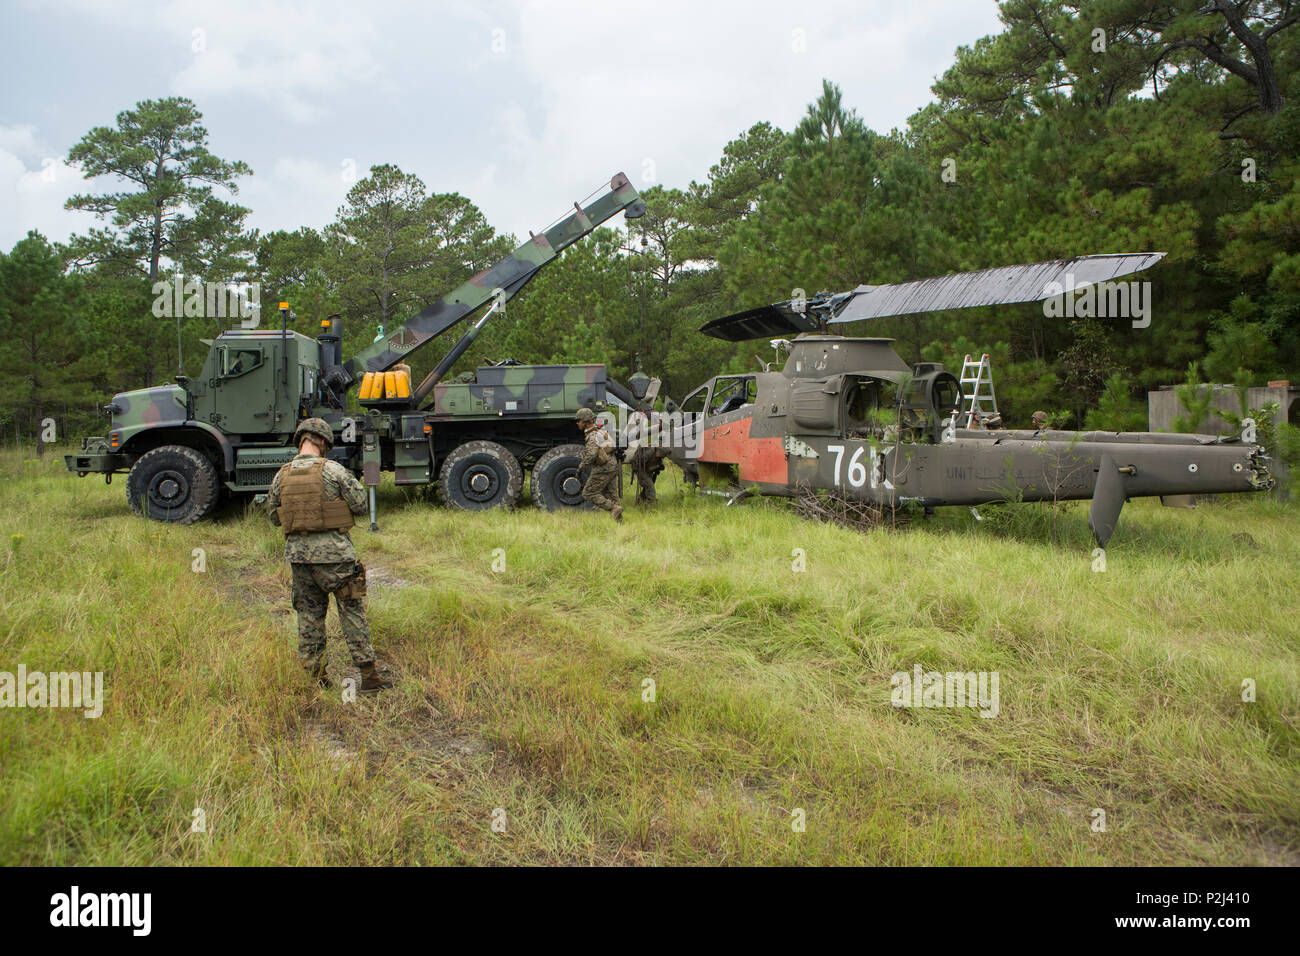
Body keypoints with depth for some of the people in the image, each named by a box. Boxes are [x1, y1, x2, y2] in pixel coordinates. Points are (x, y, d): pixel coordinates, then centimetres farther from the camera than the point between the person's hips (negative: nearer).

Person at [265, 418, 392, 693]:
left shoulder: (282, 476, 4)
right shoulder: (333, 470, -10)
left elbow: (273, 515, 13)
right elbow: (361, 504, -8)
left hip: (297, 552, 4)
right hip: (333, 551, -4)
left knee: (309, 614, 14)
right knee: (352, 612, 4)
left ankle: (314, 676, 19)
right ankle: (368, 675, 5)